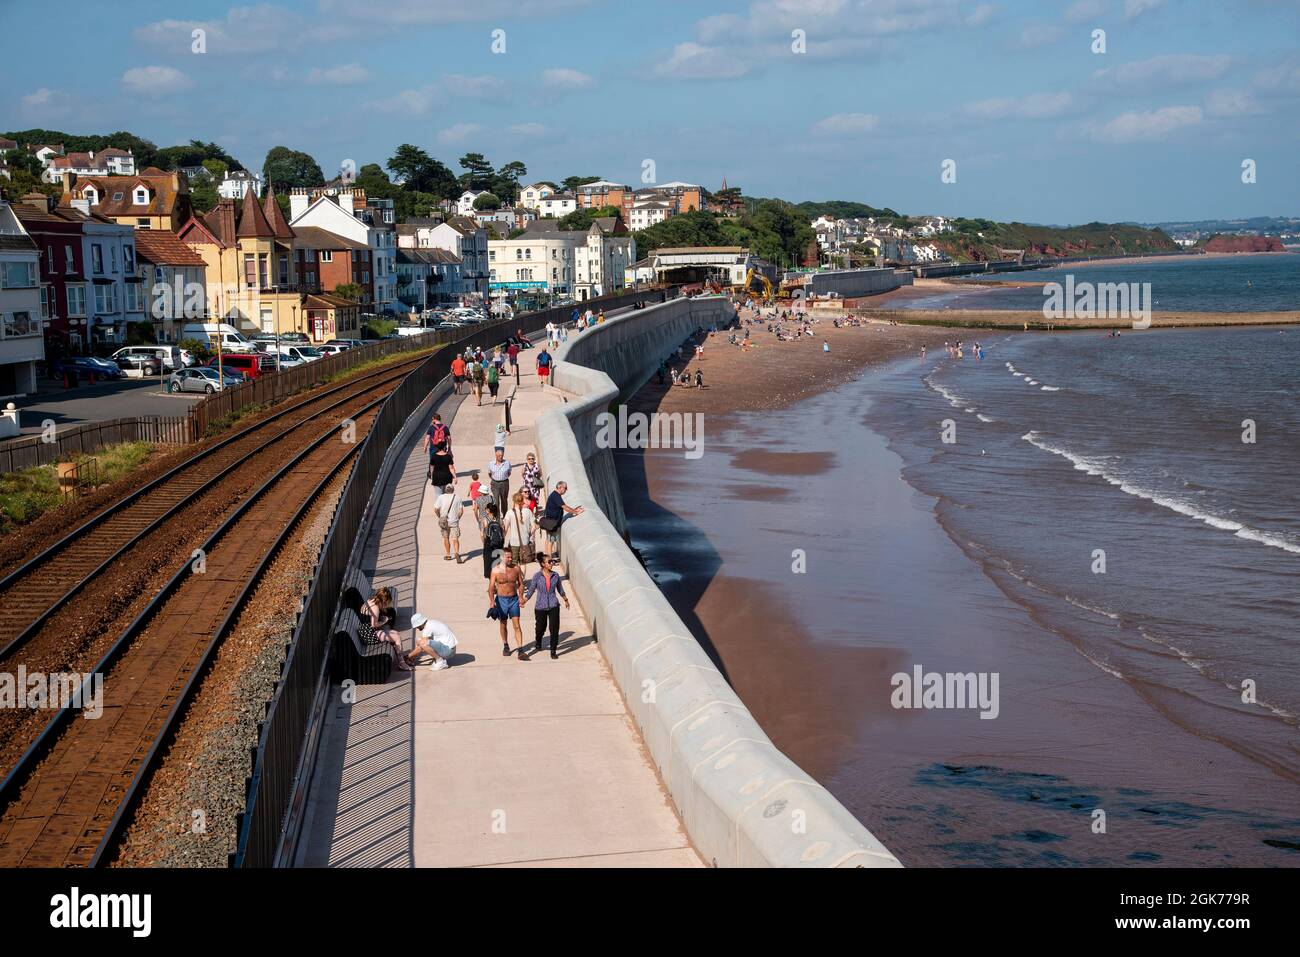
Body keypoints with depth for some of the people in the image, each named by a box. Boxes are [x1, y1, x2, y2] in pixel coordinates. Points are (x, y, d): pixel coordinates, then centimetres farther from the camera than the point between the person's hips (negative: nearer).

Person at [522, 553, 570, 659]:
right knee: (541, 628, 12)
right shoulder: (537, 576, -6)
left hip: (553, 606, 1)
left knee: (554, 628, -7)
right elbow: (531, 590, 0)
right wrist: (523, 601, -6)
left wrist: (566, 600, 26)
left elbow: (560, 589, 15)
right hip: (540, 607, -1)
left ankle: (553, 651, 1)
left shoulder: (555, 576, 1)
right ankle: (538, 643, 44)